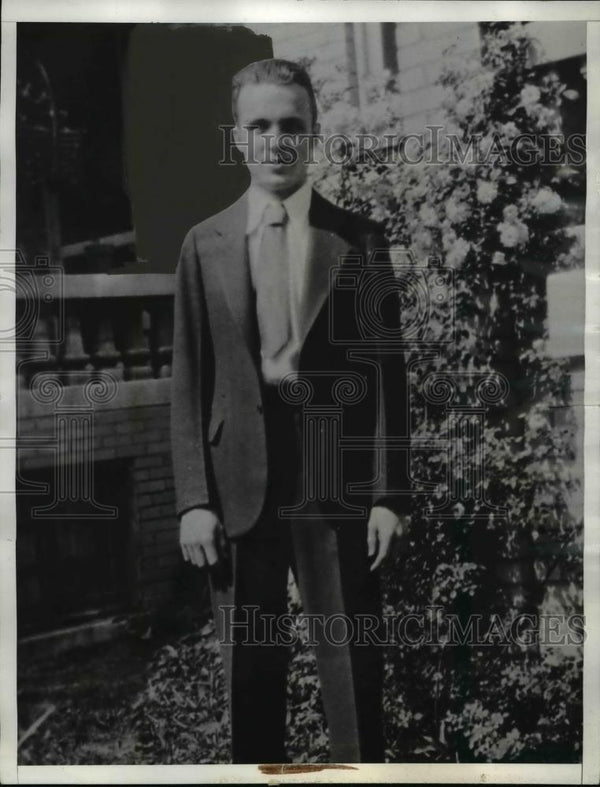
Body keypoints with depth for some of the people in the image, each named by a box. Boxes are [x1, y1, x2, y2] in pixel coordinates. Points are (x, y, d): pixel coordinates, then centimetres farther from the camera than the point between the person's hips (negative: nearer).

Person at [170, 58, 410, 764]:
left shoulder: (359, 240, 3)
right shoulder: (204, 245, 6)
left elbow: (387, 370, 2)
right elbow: (189, 381, 4)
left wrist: (388, 492, -4)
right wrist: (194, 500, -3)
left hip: (338, 486, -1)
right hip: (239, 487, 1)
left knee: (354, 672, 6)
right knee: (249, 673, 11)